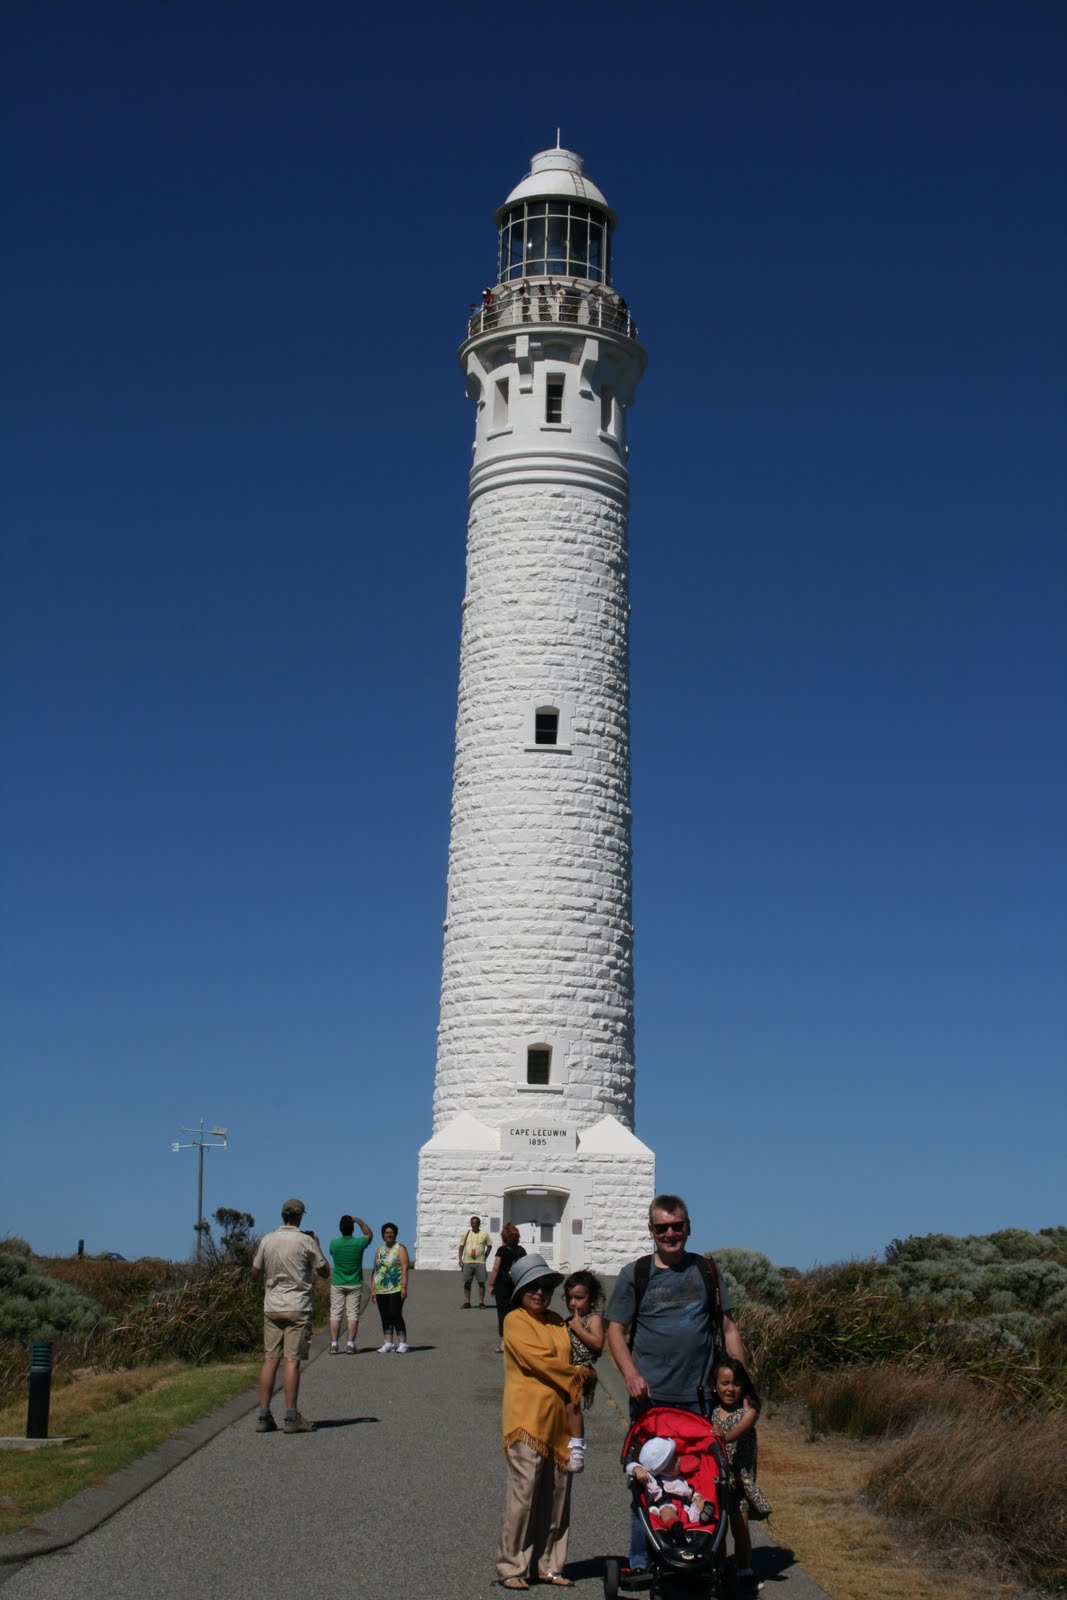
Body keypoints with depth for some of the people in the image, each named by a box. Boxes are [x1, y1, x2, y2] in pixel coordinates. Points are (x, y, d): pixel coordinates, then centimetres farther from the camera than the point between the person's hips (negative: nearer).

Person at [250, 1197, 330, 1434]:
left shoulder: (267, 1240, 3)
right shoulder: (306, 1241, -7)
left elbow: (255, 1272, 11)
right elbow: (325, 1272, 2)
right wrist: (317, 1245, 13)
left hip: (271, 1307, 4)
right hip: (297, 1308, -4)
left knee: (270, 1359, 6)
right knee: (292, 1360, -4)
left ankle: (264, 1416, 5)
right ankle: (291, 1418, -4)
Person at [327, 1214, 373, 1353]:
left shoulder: (334, 1243, -9)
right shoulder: (359, 1243, -10)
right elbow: (369, 1235, 11)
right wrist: (359, 1221, 14)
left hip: (337, 1284, 0)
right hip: (354, 1284, 0)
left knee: (335, 1314, 3)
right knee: (353, 1314, 3)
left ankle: (334, 1344, 0)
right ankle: (351, 1344, -1)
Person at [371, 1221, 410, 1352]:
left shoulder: (400, 1248, 0)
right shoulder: (379, 1250, 16)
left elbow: (405, 1269, -7)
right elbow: (375, 1271, 17)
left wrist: (404, 1287, -15)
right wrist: (372, 1289, 10)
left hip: (395, 1289, -5)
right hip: (381, 1290, 6)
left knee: (396, 1315, -10)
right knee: (385, 1317, 5)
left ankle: (403, 1343, -6)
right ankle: (388, 1343, 11)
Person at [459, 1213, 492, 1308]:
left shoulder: (484, 1234, 3)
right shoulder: (466, 1233, 7)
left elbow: (489, 1245, 11)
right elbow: (461, 1246, 9)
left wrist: (485, 1256, 3)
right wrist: (460, 1259, 1)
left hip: (480, 1262, -1)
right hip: (467, 1262, 1)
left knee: (481, 1282, -4)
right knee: (467, 1282, 3)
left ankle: (481, 1302, 3)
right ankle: (467, 1302, 10)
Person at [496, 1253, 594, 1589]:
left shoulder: (558, 1323, 18)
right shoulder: (515, 1321, -4)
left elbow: (573, 1358, 23)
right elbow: (538, 1360, -14)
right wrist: (577, 1375, -4)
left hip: (559, 1419, 7)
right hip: (528, 1417, -7)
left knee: (557, 1494, 8)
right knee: (523, 1492, -8)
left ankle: (547, 1565, 18)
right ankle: (511, 1567, 1)